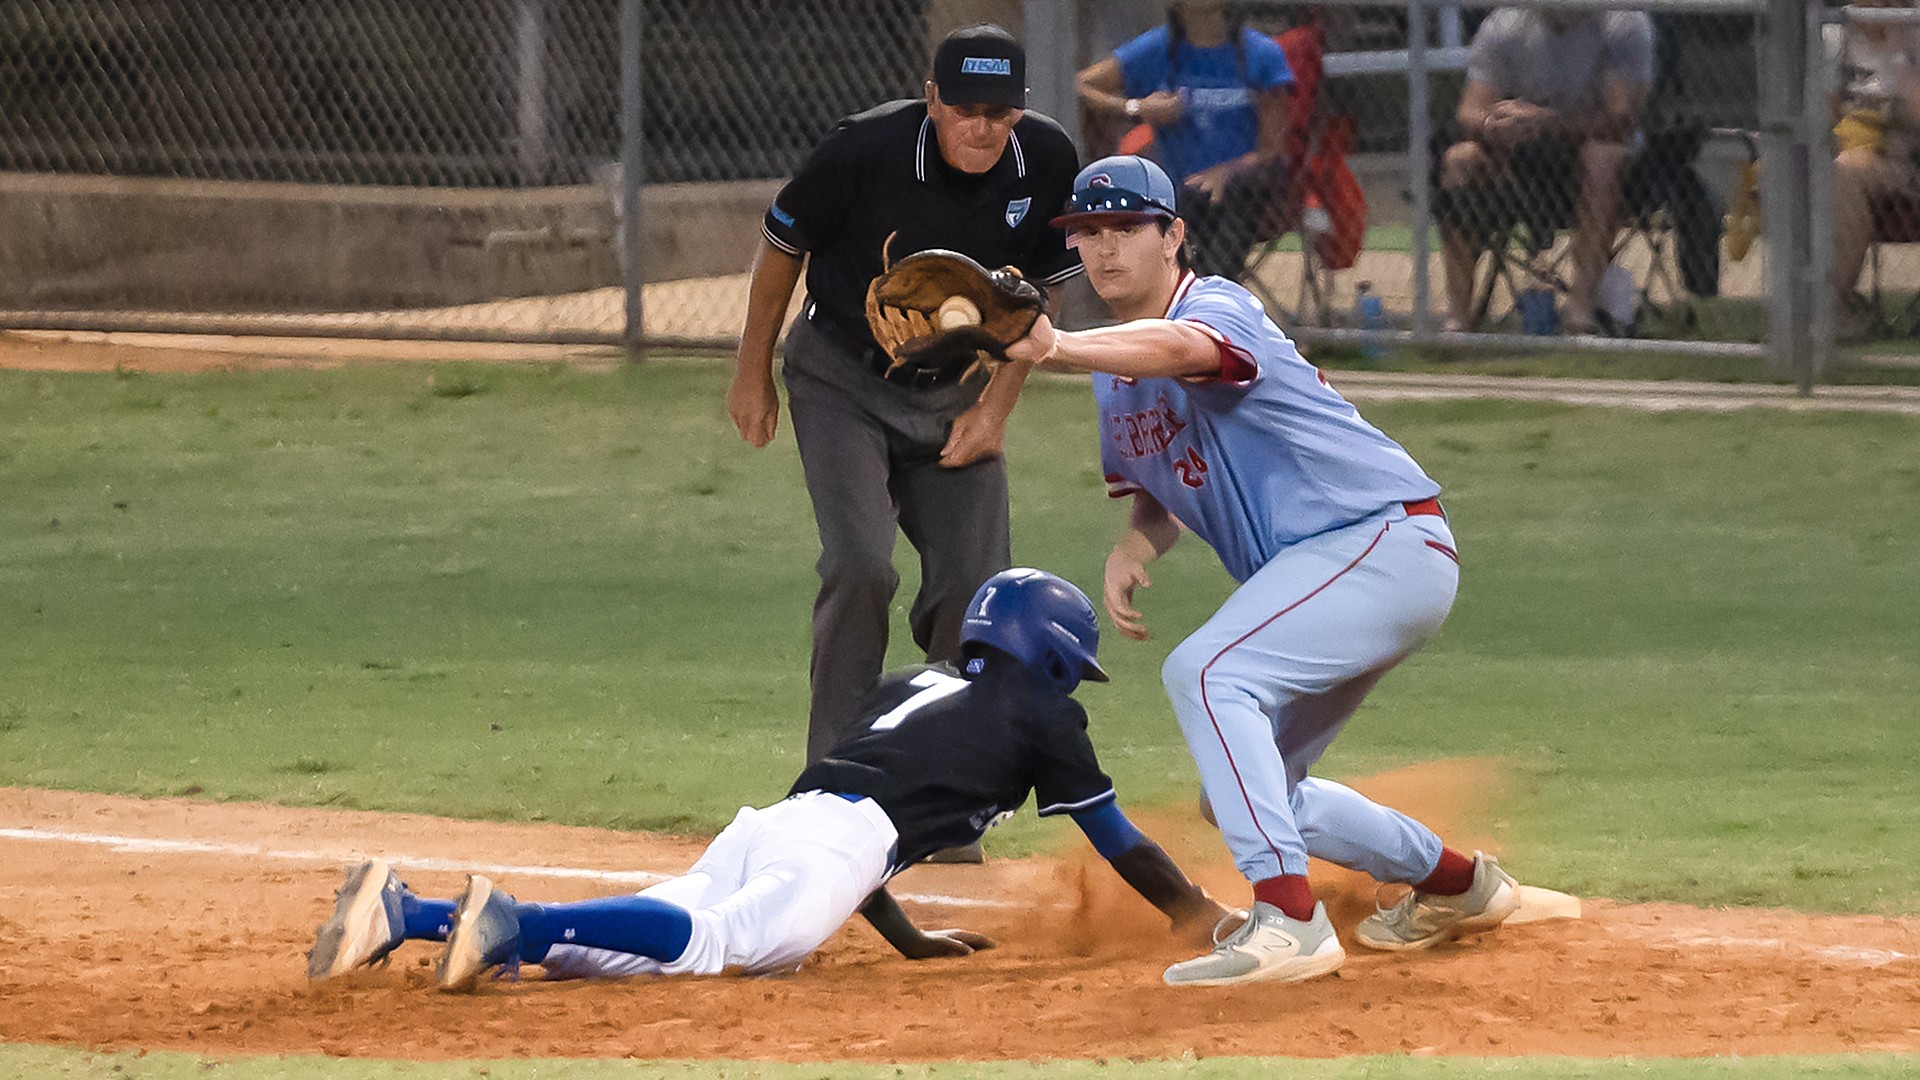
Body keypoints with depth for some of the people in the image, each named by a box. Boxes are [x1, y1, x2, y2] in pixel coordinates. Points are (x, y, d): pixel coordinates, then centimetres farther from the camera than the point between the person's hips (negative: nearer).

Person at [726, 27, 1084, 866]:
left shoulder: (1048, 164, -15)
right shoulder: (864, 151, -25)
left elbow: (1035, 292, 1)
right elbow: (783, 246, -7)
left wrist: (995, 408, -6)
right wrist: (752, 375, 1)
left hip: (956, 395, 3)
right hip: (842, 380, -3)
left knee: (977, 589, -4)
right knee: (860, 566, -20)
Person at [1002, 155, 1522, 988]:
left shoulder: (1219, 307, -17)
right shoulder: (1113, 369, 11)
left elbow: (1182, 348, -43)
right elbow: (1158, 492, 23)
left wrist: (1056, 350, -61)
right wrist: (1131, 552, -2)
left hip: (1387, 539, -10)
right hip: (1306, 571, 10)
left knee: (1204, 672, -30)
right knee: (1245, 793, 16)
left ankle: (1288, 920, -35)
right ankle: (1457, 885, 34)